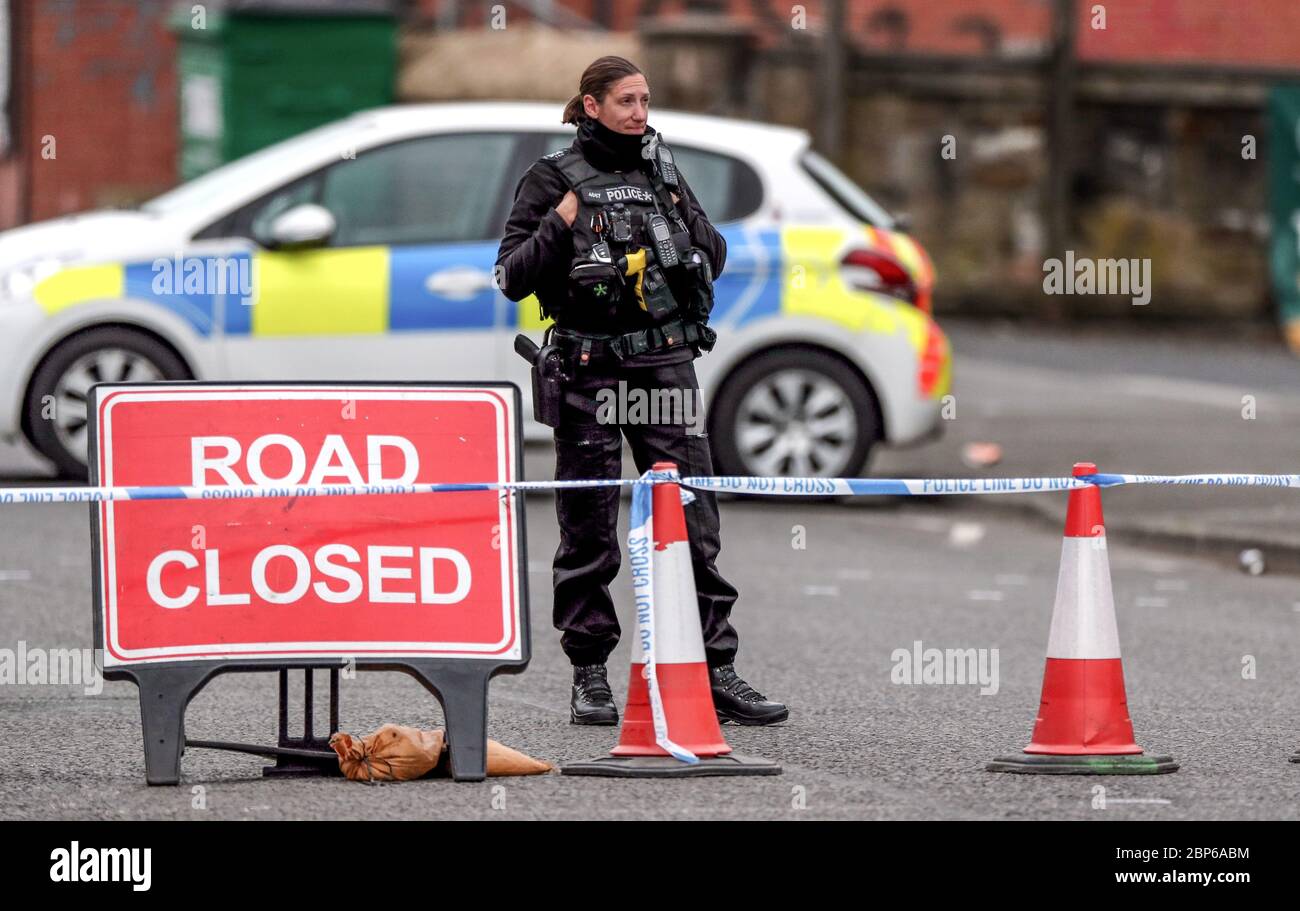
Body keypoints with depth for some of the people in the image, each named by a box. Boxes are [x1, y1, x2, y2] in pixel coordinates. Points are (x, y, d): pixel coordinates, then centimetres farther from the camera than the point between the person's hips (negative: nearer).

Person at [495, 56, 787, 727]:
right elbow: (511, 277, -2)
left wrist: (686, 216, 3)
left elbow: (714, 261, 22)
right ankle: (589, 678, 12)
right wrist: (559, 227, -15)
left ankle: (716, 673, -3)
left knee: (694, 520, -3)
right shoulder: (555, 179, 1)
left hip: (666, 363, 3)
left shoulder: (663, 170, 13)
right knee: (588, 530, 2)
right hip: (589, 365, -3)